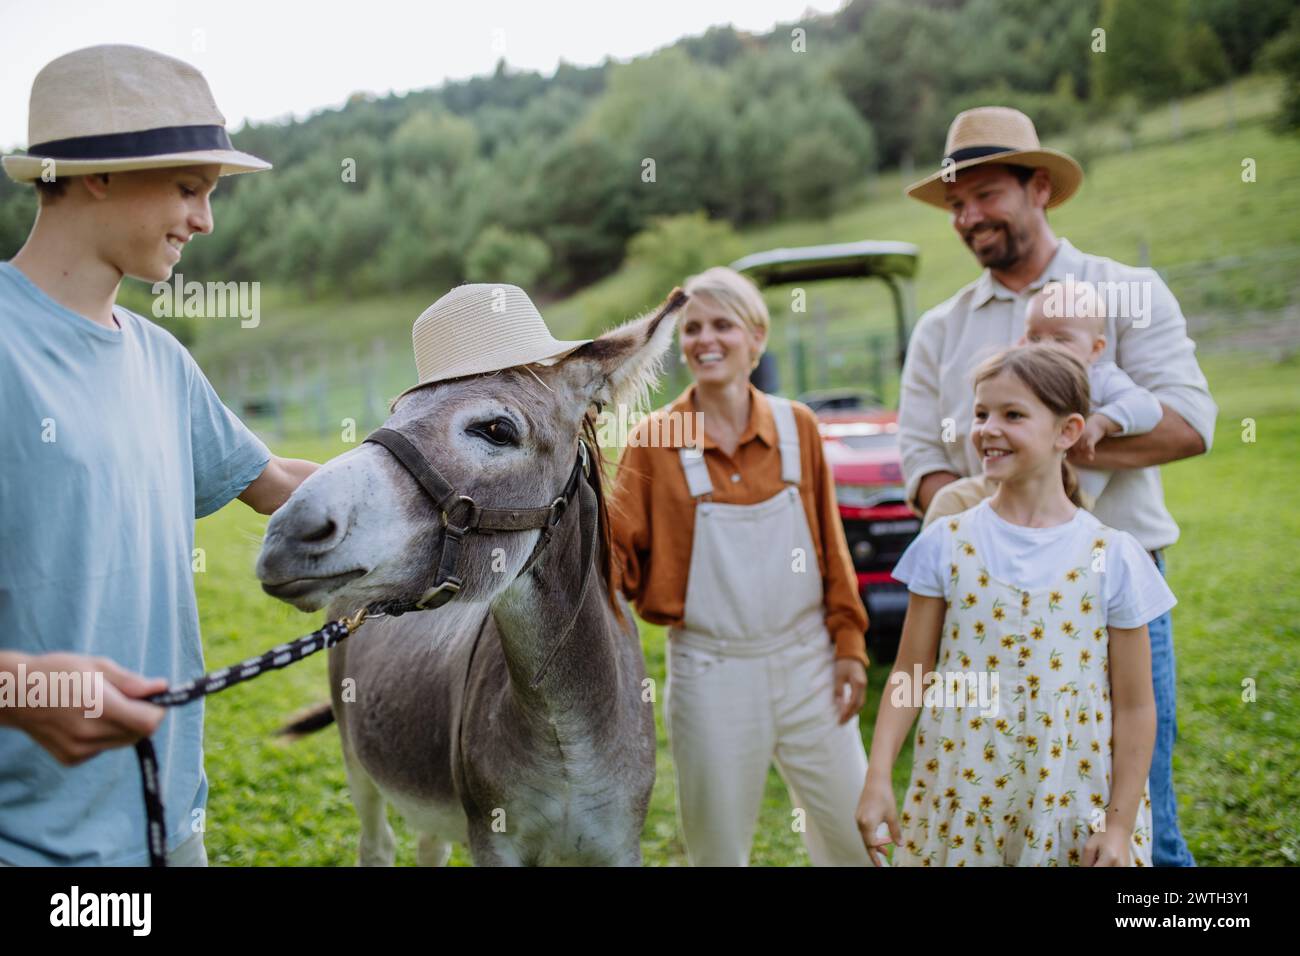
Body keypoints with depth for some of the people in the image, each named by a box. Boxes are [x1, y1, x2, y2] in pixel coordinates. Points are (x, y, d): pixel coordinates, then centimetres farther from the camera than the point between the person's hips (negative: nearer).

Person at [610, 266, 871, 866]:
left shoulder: (796, 426, 1)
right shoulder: (654, 440, -4)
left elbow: (830, 546, 5)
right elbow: (617, 552, -4)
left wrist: (849, 645, 3)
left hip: (806, 661, 2)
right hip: (710, 674, -1)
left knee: (856, 836, 9)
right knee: (717, 848, 10)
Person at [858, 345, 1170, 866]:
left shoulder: (1112, 558, -5)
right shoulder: (945, 544, -2)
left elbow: (1135, 708, -2)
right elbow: (910, 674, 2)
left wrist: (1120, 825, -3)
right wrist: (877, 778, -5)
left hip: (1074, 808, -1)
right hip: (960, 802, 1)